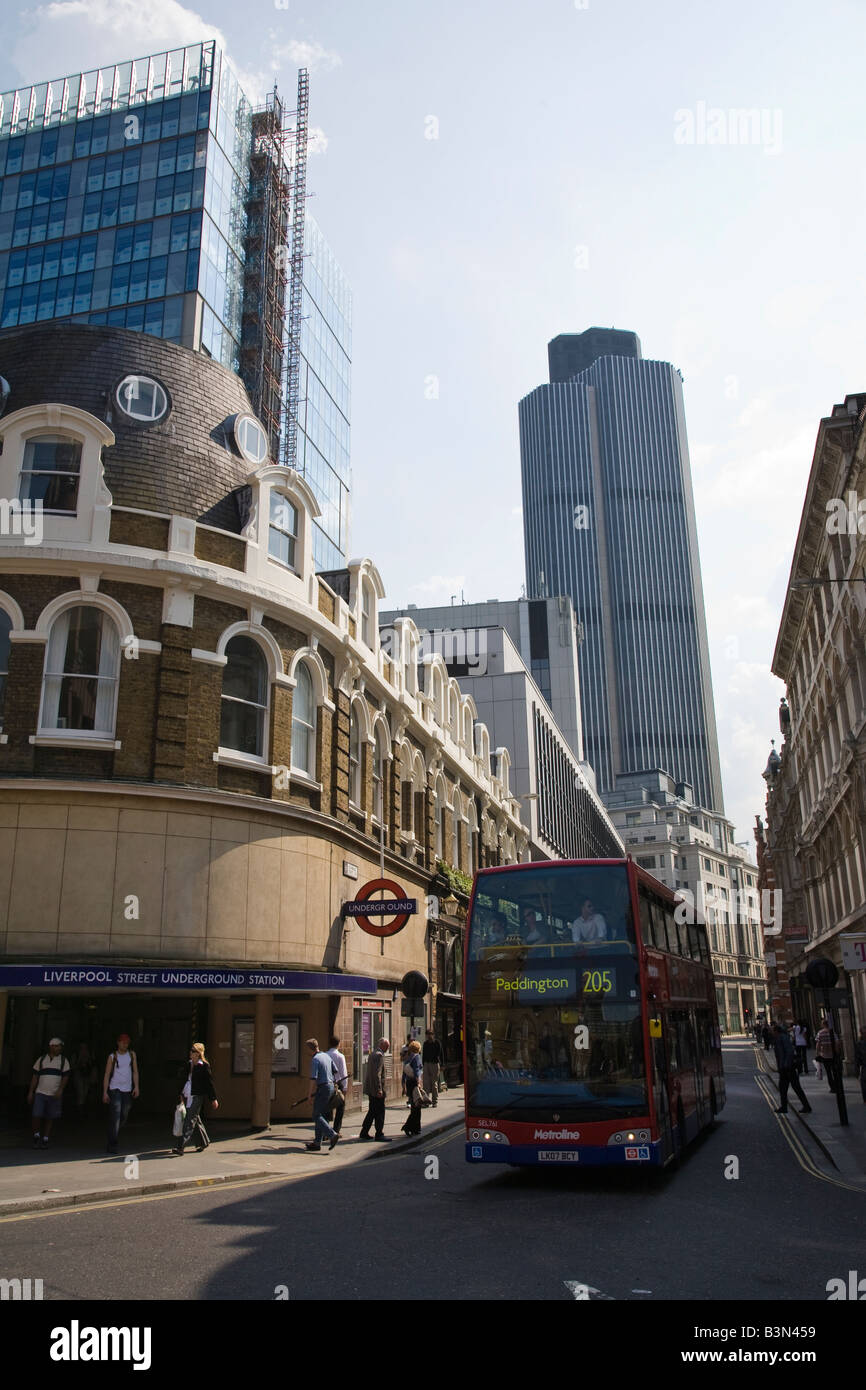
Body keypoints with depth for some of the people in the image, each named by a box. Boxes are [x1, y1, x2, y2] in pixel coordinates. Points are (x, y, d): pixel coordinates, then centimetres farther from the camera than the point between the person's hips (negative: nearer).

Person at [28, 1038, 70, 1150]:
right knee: (37, 1116, -10)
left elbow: (65, 1077, 0)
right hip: (40, 1093, 0)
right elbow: (35, 1077, 11)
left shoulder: (64, 1061, 6)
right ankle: (36, 1136, 13)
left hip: (55, 1094, 0)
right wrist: (31, 1092, 5)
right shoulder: (41, 1060, 9)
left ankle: (45, 1140, 13)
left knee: (50, 1118, 2)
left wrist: (60, 1090, -13)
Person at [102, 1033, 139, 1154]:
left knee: (123, 1118, 7)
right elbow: (107, 1075, 1)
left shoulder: (132, 1054, 9)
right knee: (115, 1118, -12)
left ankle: (112, 1140, 26)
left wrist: (136, 1086, -1)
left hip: (127, 1090, 3)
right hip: (114, 1089, -3)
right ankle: (112, 1145, -9)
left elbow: (135, 1072, 10)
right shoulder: (113, 1057, 1)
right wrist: (105, 1092, -5)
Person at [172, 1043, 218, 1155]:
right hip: (188, 1095, 8)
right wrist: (182, 1094, 22)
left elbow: (209, 1082, -7)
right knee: (195, 1119, 15)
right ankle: (203, 1142, 30)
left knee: (190, 1121, -11)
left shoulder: (204, 1065, -10)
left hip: (197, 1096, -8)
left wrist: (213, 1099, -5)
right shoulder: (189, 1064, 11)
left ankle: (180, 1146, -15)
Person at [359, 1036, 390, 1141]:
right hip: (376, 1089, -10)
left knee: (372, 1111, 16)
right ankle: (379, 1135, 2)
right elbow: (377, 1073, -22)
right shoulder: (379, 1055, -16)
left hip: (370, 1088, 10)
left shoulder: (372, 1054, 15)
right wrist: (379, 1089, -22)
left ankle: (364, 1133, 20)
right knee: (380, 1112, -2)